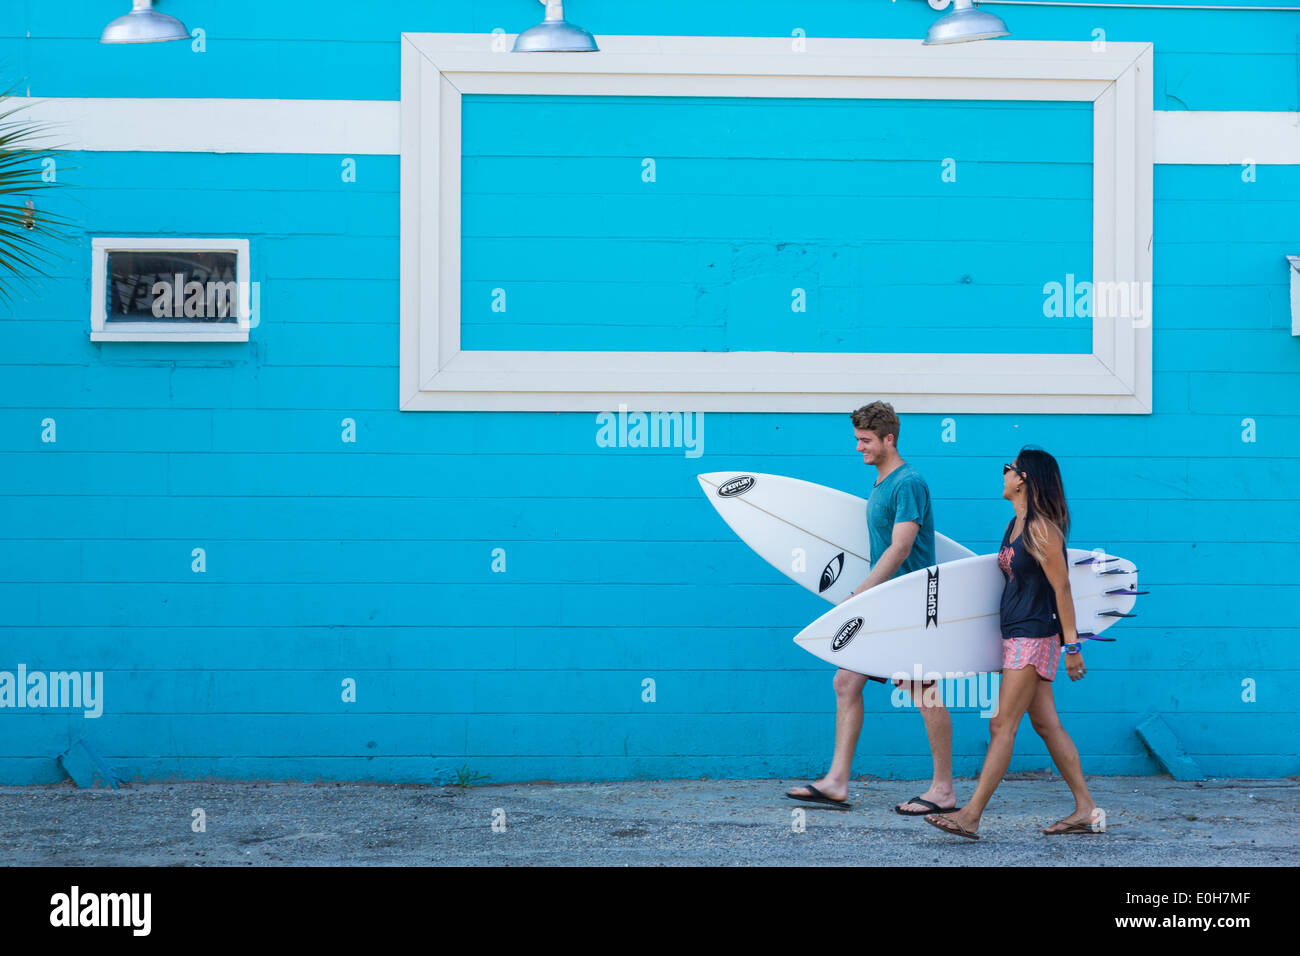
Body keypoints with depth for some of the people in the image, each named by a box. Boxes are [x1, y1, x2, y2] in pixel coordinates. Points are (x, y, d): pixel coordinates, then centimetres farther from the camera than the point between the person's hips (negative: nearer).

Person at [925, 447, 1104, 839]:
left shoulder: (1041, 528, -15)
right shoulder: (1015, 525, 12)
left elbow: (1061, 589, -16)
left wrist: (1072, 646, -16)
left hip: (1033, 638, -9)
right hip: (1017, 635, 9)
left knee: (1002, 725, -7)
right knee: (1046, 723, 10)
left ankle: (971, 816, -5)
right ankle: (1085, 810, 15)